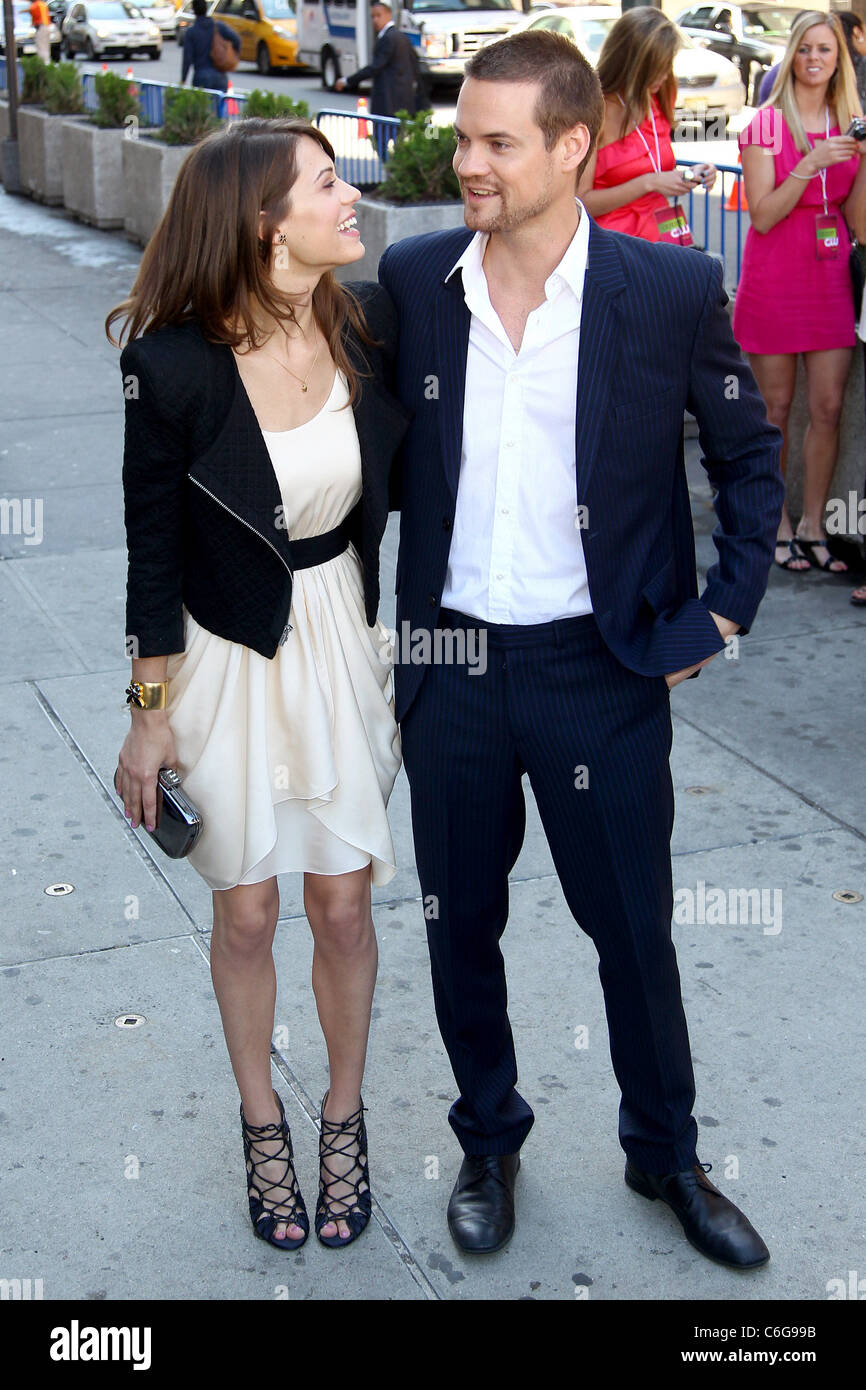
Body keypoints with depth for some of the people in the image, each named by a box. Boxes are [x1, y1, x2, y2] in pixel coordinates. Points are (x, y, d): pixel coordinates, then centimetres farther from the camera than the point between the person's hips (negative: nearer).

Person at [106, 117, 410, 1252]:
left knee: (343, 904, 11)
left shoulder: (371, 324, -10)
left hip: (346, 642, 3)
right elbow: (153, 552, -9)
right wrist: (150, 716, -4)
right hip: (229, 656, -2)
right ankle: (262, 1123, 36)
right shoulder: (171, 362, -19)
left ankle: (343, 1118, 34)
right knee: (246, 912, 12)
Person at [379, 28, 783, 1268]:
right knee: (460, 924, 15)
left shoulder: (671, 291, -11)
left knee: (634, 928, 12)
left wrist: (724, 612, -1)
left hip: (602, 667, -2)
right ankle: (489, 1141, 39)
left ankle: (666, 1154, 36)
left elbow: (750, 456, 3)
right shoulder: (412, 280, -4)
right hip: (449, 660, 2)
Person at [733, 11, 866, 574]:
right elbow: (762, 215, -11)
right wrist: (811, 163, -21)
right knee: (777, 408, 4)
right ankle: (777, 523, 16)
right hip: (775, 279, -4)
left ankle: (813, 525, 13)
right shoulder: (767, 124, -4)